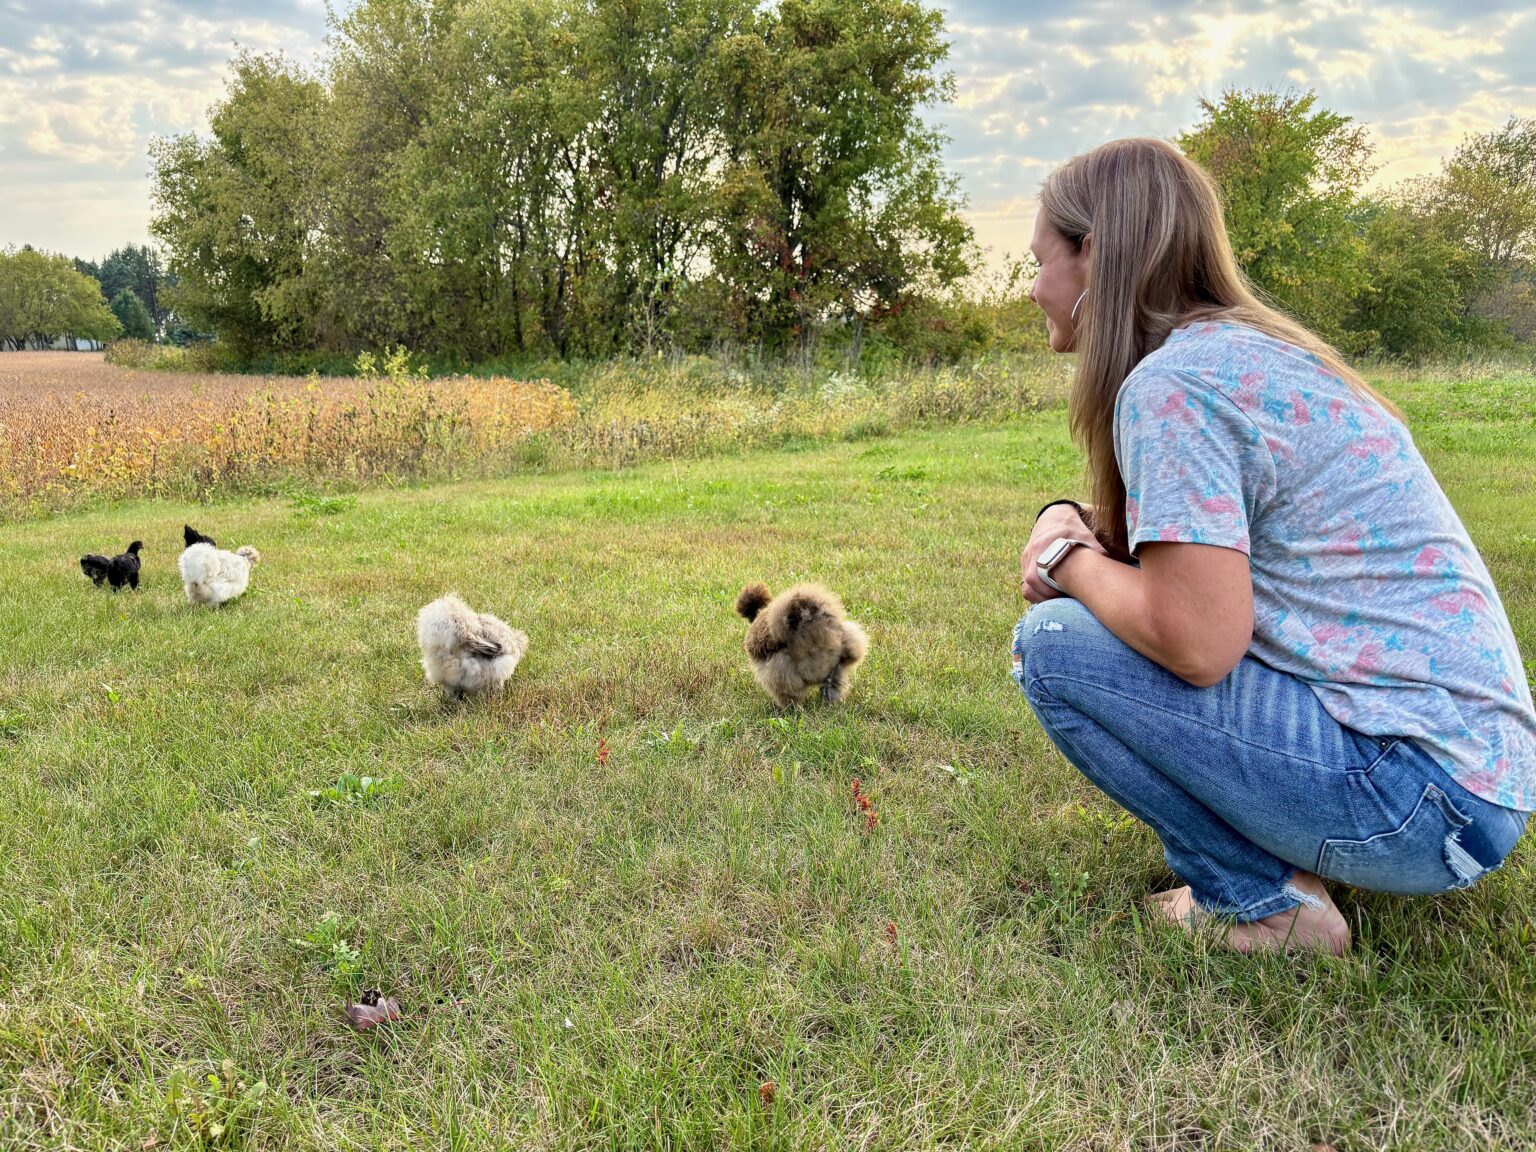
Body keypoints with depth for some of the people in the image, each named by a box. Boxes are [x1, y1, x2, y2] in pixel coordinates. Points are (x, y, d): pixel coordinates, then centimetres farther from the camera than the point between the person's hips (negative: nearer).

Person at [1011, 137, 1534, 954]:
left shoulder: (1170, 381, -17)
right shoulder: (1253, 349, 12)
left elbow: (1198, 643, -24)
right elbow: (1204, 549, 17)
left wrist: (1070, 560, -7)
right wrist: (1085, 526, 0)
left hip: (1416, 795, -9)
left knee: (1054, 643, -11)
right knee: (1107, 609, 16)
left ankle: (1262, 903, -1)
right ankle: (1299, 857, 14)